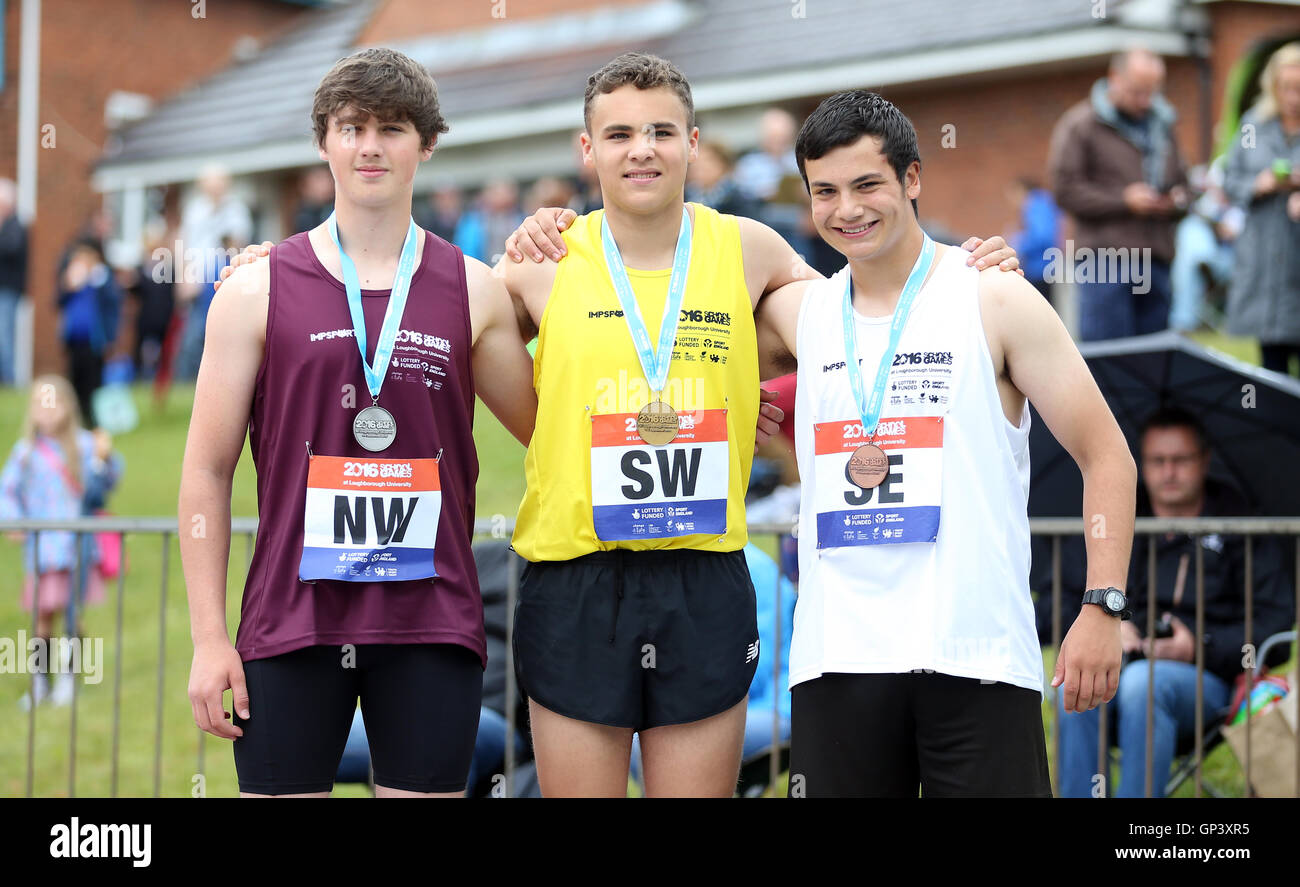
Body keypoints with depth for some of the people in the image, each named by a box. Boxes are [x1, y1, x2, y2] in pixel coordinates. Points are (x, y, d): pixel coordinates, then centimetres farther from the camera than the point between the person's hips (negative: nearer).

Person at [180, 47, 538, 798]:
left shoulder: (474, 291, 7)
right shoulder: (260, 290, 3)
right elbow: (208, 470, 4)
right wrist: (209, 637, -2)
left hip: (433, 623, 1)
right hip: (291, 618, -1)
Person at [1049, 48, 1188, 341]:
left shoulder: (1162, 125, 19)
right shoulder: (1080, 125, 0)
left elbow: (1180, 181, 27)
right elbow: (1065, 190, -7)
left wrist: (1177, 201, 2)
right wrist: (1124, 201, -14)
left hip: (1156, 259, 6)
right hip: (1105, 259, -6)